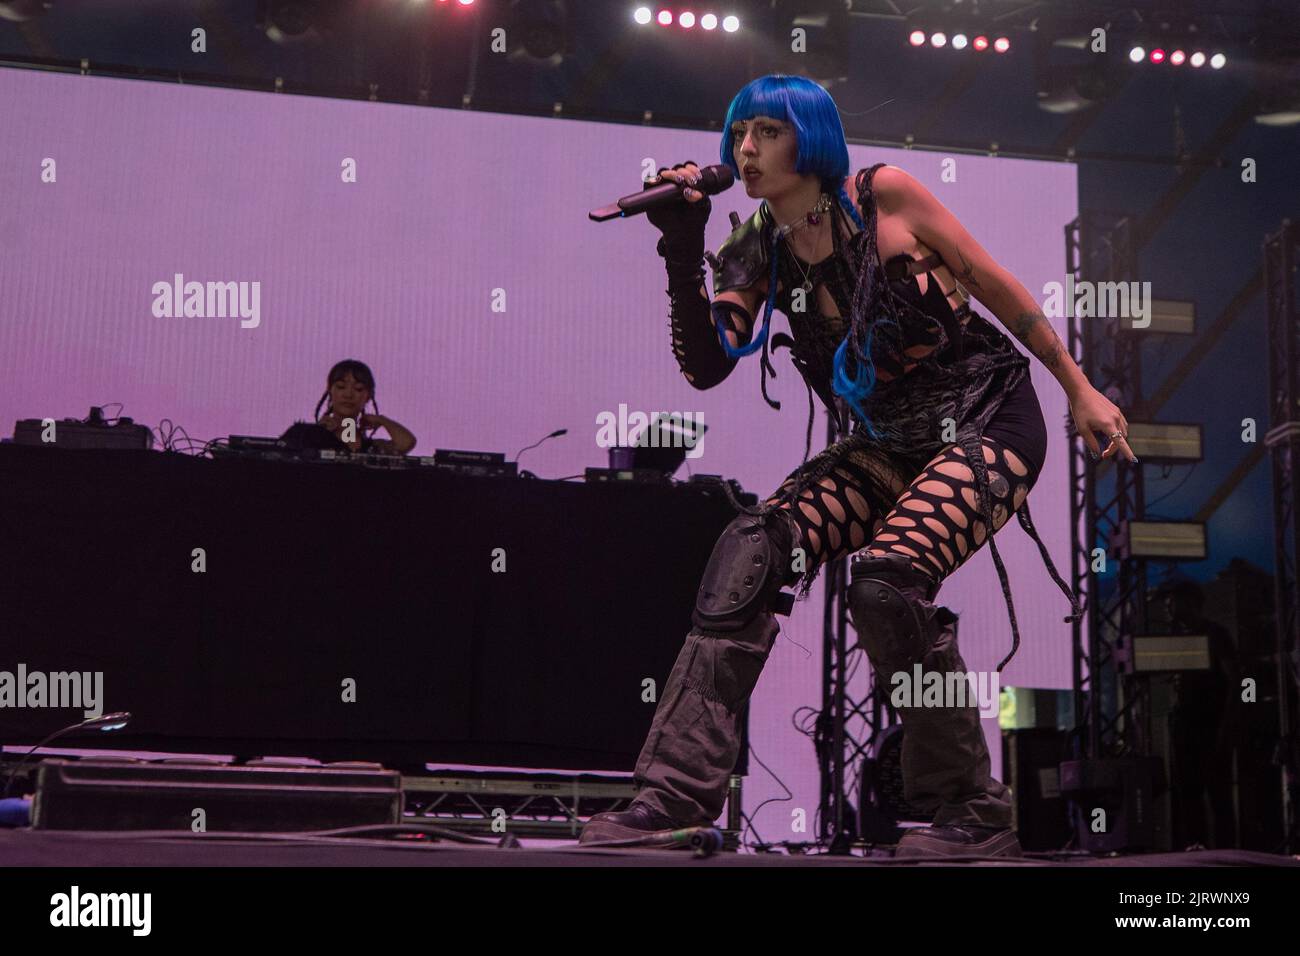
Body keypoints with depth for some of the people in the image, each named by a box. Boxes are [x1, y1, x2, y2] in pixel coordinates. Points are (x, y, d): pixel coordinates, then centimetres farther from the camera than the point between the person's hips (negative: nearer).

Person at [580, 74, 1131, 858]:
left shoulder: (885, 196, -10)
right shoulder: (757, 254, 3)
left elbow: (998, 287, -3)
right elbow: (705, 366, -10)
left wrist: (1081, 392, 1)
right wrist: (682, 252, -22)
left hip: (989, 420, -5)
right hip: (888, 446, 6)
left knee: (884, 580, -27)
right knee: (752, 549, -15)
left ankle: (976, 814, -10)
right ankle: (677, 792, -16)